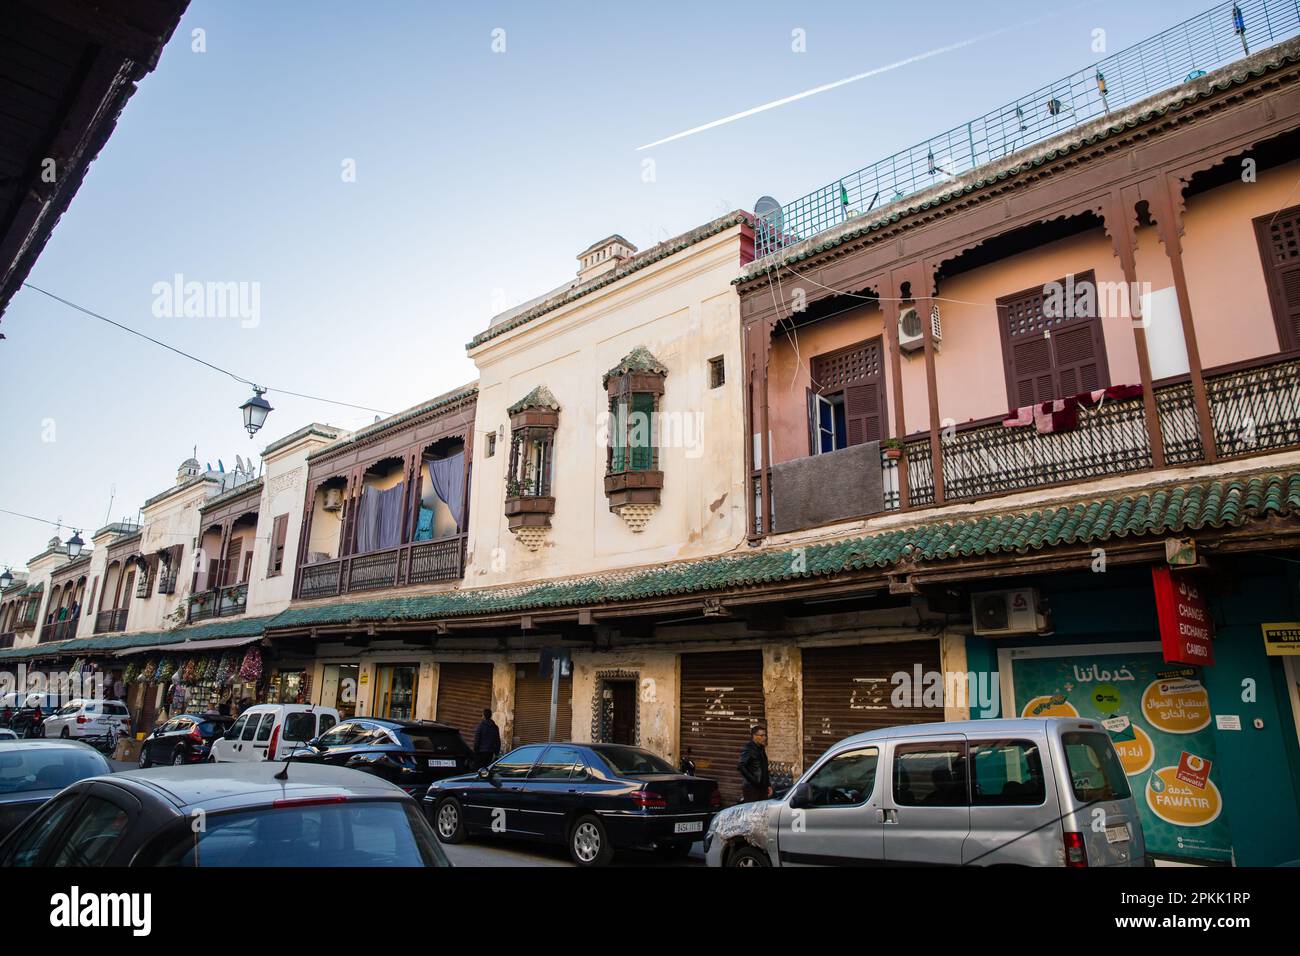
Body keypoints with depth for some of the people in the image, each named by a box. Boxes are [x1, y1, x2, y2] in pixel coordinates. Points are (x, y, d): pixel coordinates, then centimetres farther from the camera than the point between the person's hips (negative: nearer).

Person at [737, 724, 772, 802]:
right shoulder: (748, 749, -11)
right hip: (751, 789, -8)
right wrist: (753, 780, -21)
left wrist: (768, 785, 14)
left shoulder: (762, 749, 15)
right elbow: (740, 766, -23)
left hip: (762, 788, 8)